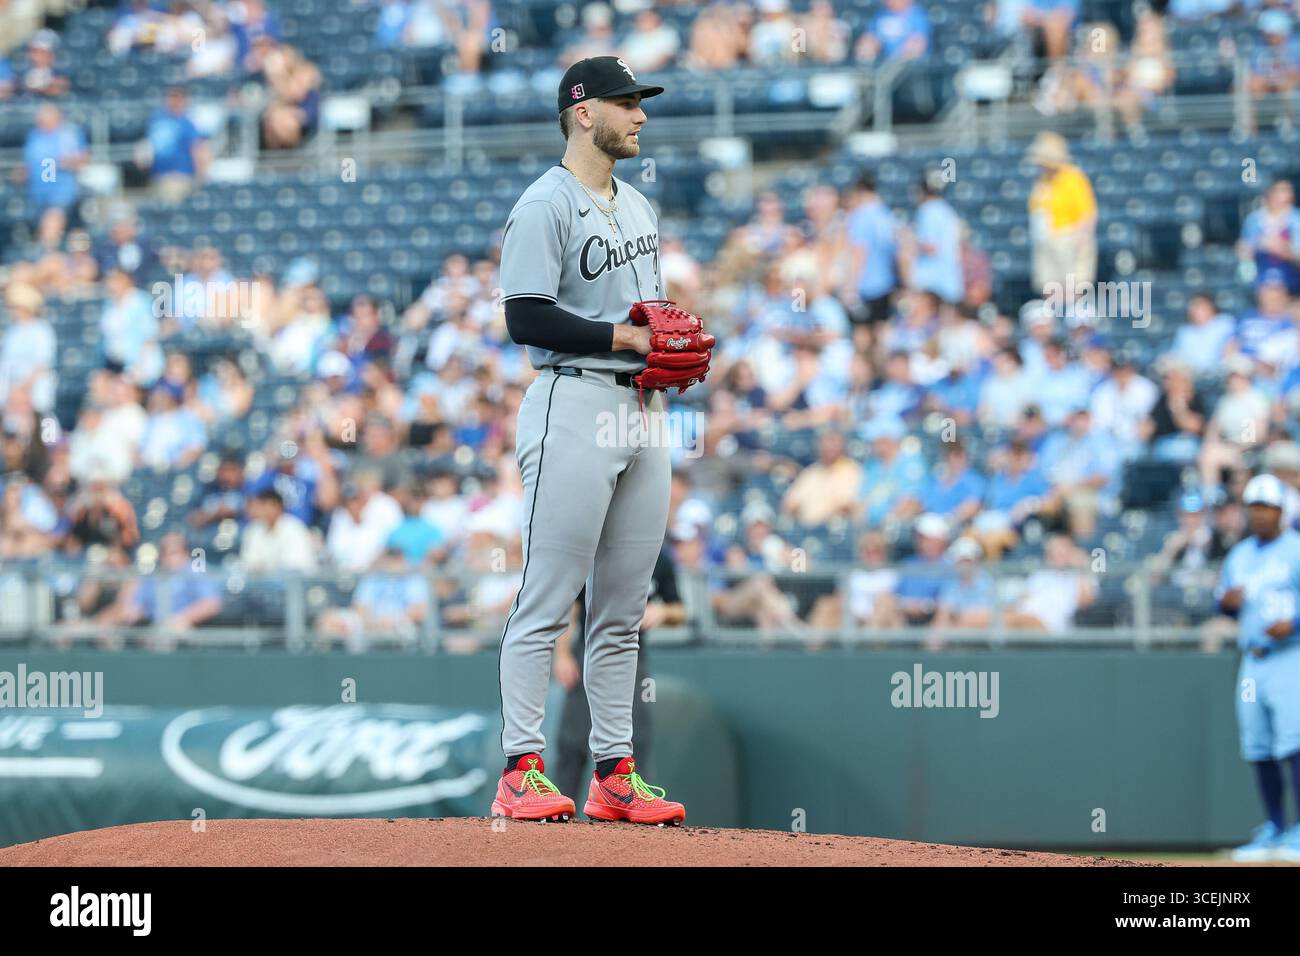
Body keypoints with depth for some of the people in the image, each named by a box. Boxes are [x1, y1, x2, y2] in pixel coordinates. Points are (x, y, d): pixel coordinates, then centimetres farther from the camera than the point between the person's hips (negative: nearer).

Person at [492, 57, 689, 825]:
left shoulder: (638, 207, 19)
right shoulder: (546, 207, -8)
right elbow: (526, 317, -16)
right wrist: (623, 337, -17)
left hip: (643, 408, 9)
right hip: (575, 407, -9)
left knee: (624, 609, 9)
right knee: (548, 601, -8)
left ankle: (615, 774, 12)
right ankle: (522, 773, -8)